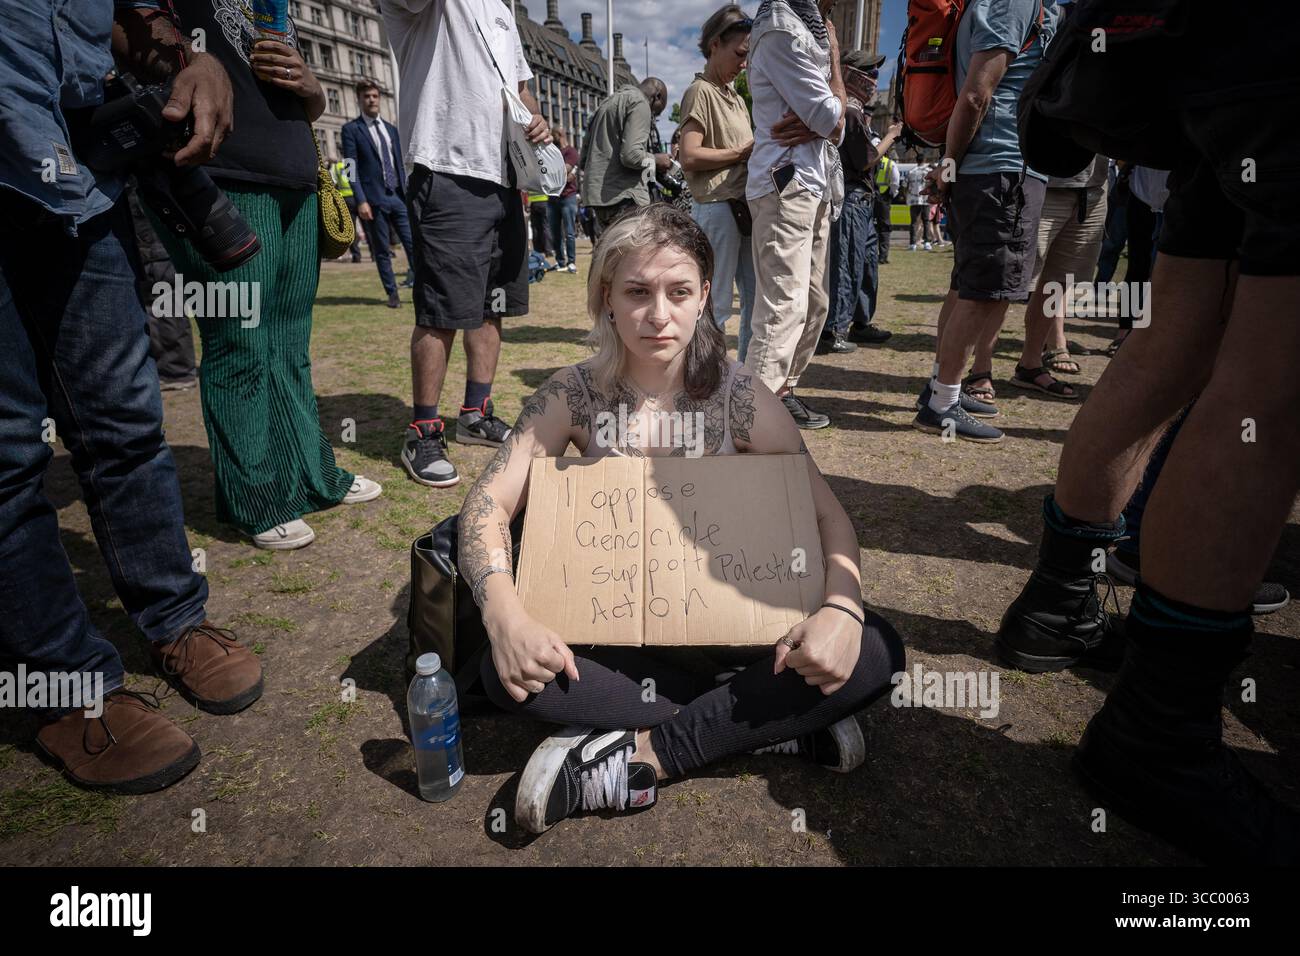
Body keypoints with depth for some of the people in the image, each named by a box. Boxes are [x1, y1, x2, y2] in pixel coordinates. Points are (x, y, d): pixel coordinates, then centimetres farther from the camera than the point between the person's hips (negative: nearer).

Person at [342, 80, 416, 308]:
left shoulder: (391, 129, 16)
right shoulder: (351, 129, 1)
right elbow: (351, 167, -6)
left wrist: (408, 193, 11)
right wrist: (361, 200, -15)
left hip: (399, 196, 4)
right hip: (374, 198, -4)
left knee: (413, 244, -2)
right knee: (382, 250, 2)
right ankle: (392, 294, 10)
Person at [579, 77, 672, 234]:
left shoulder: (606, 103, 25)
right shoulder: (640, 103, -3)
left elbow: (583, 159, 22)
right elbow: (631, 155, -17)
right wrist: (656, 160, 0)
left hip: (596, 194, 9)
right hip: (623, 197, -9)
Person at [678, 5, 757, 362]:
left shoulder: (736, 98, 21)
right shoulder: (701, 91, -5)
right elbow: (690, 157, -16)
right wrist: (743, 151, -10)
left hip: (745, 206, 9)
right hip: (717, 208, -9)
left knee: (756, 298, 11)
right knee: (717, 304, -5)